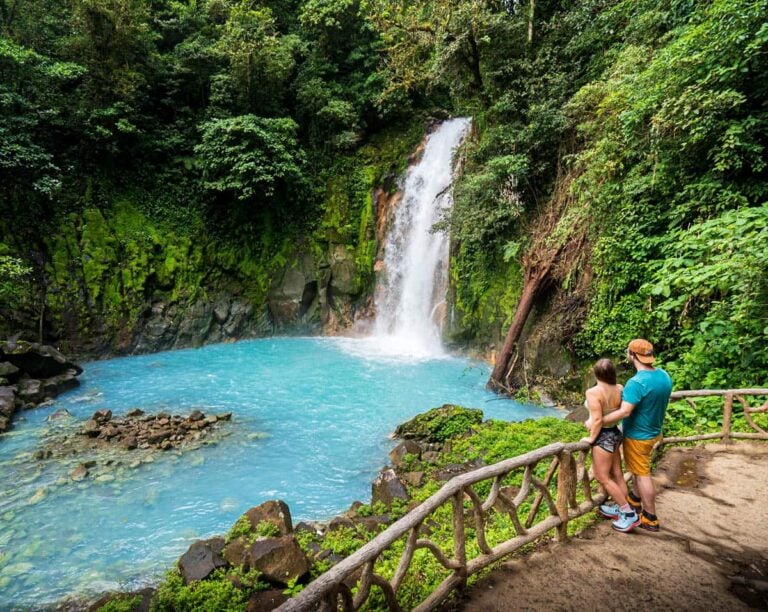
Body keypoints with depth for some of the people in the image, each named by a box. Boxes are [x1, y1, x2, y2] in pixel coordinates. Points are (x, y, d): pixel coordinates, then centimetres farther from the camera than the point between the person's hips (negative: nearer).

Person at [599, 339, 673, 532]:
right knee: (638, 468, 25)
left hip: (638, 435, -8)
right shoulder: (664, 376, -3)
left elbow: (624, 412, -35)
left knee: (642, 474, 5)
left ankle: (650, 519, 17)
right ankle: (634, 500, 43)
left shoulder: (637, 382, -31)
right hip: (653, 430, 8)